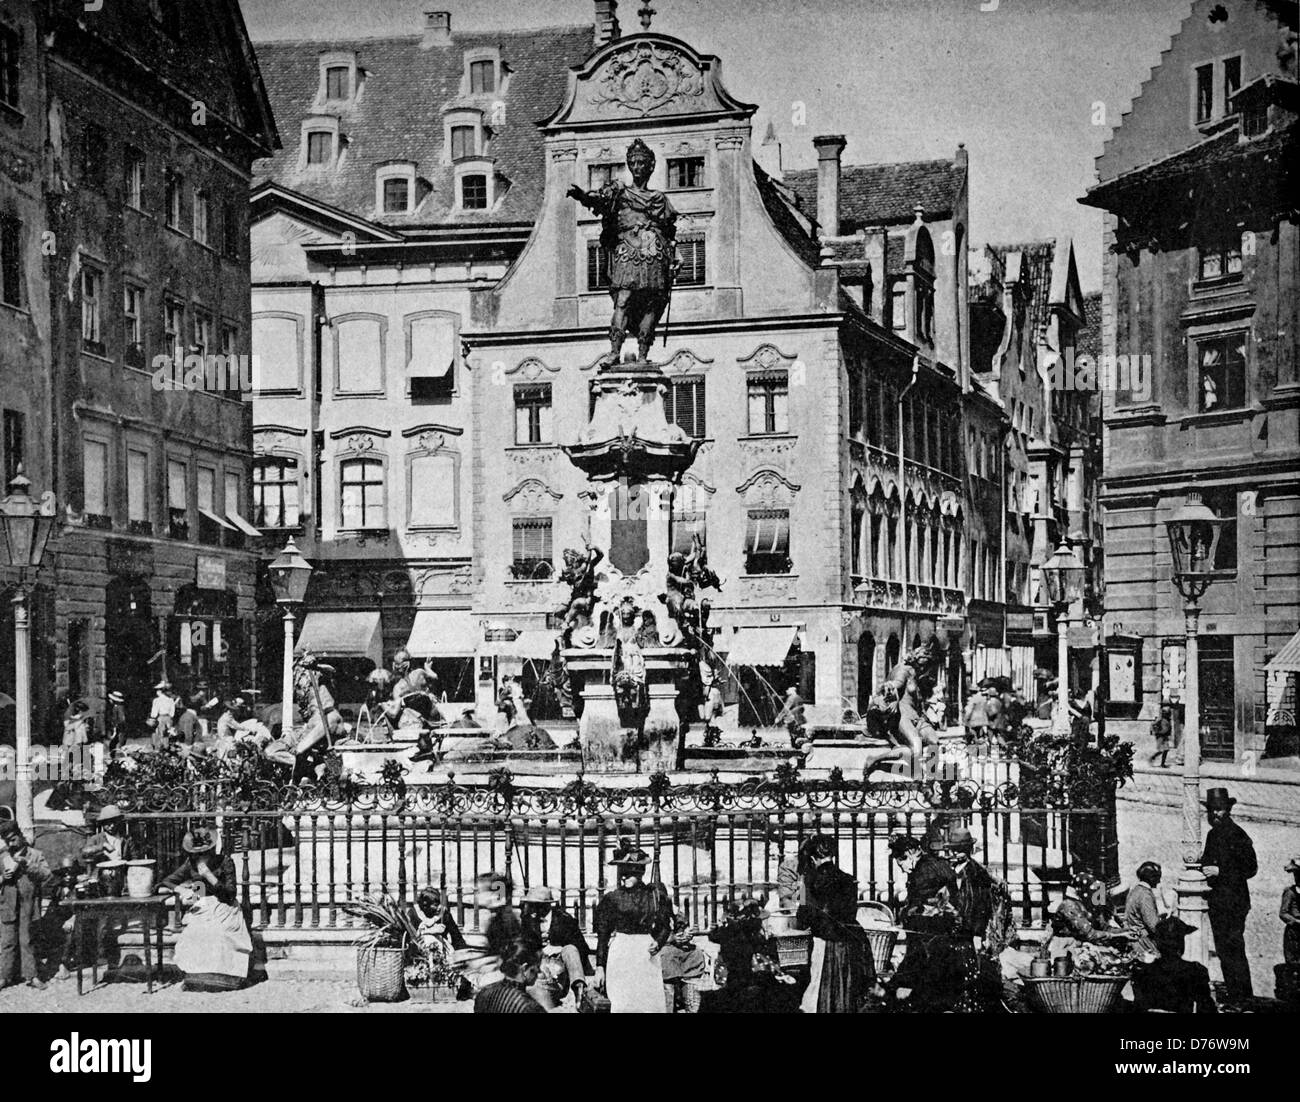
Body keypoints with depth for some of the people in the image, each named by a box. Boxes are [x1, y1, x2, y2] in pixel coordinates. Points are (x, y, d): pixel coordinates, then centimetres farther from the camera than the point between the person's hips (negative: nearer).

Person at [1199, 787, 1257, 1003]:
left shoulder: (1237, 835, -12)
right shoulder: (1212, 835, 13)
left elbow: (1251, 868, -15)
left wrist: (1219, 871, -19)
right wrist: (1200, 864, 2)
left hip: (1234, 902, -8)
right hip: (1216, 902, 8)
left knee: (1233, 951, -9)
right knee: (1223, 951, 12)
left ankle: (1244, 999, -2)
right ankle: (1233, 996, 21)